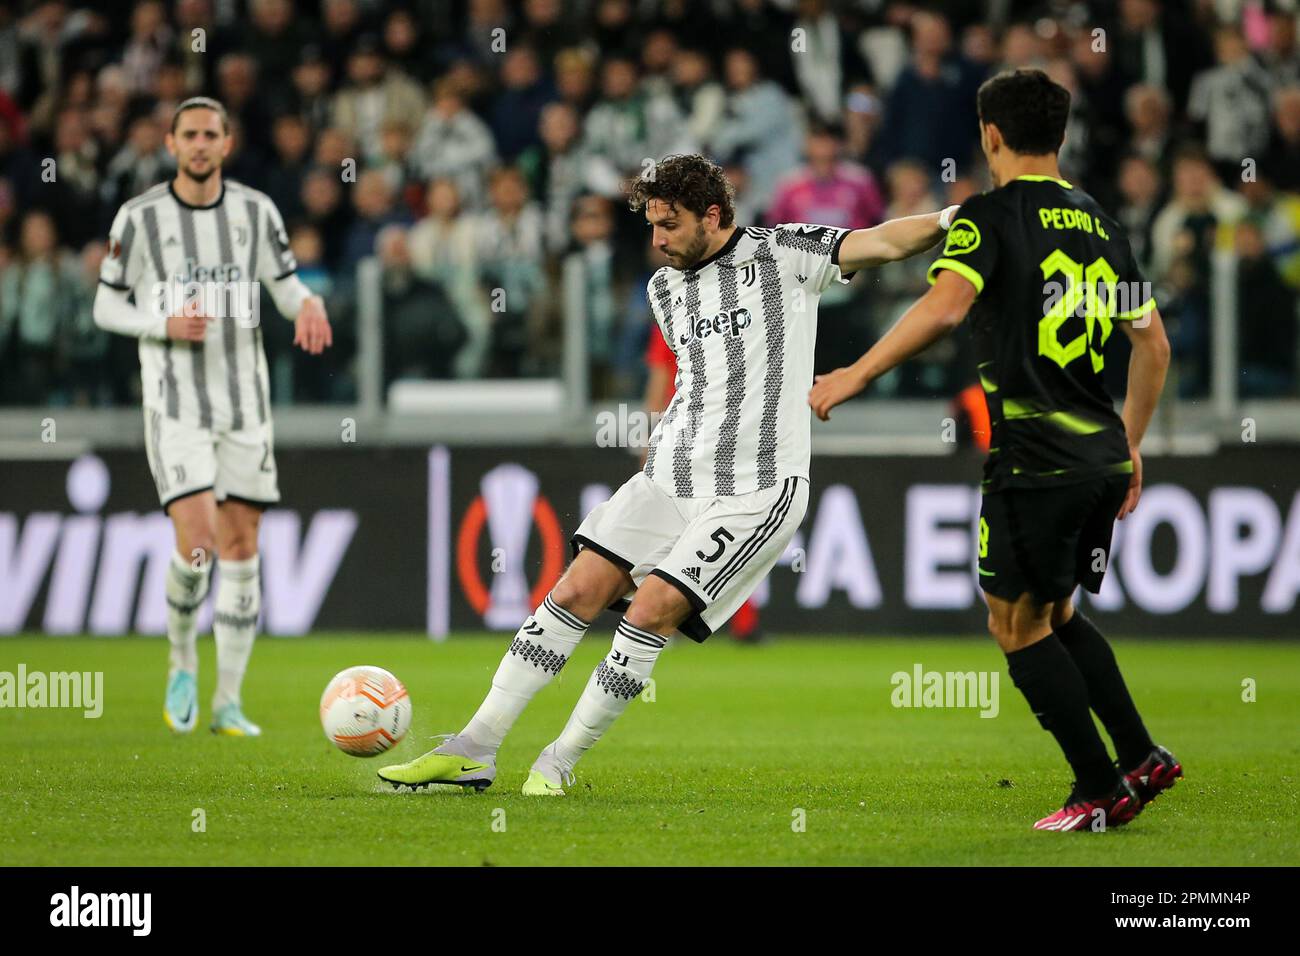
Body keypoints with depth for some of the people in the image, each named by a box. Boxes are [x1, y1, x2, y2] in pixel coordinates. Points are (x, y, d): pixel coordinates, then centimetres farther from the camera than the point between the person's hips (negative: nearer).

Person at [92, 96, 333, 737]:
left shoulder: (256, 210, 4)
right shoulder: (139, 217, -4)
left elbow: (287, 288, 8)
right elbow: (106, 307, 1)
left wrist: (309, 305, -17)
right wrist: (166, 325, -17)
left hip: (245, 405, 3)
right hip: (174, 406, -3)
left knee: (241, 545, 1)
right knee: (196, 541, -16)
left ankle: (228, 703, 9)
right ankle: (182, 665, 12)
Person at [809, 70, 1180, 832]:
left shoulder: (991, 216, -6)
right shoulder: (1100, 225, 15)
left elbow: (946, 305, -24)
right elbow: (1154, 345, 19)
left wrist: (856, 375, -20)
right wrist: (1130, 446, 28)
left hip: (1035, 456, -7)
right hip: (1102, 455, 7)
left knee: (1019, 626, 4)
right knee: (1056, 616, 22)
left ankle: (1100, 790, 2)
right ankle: (1142, 756, 13)